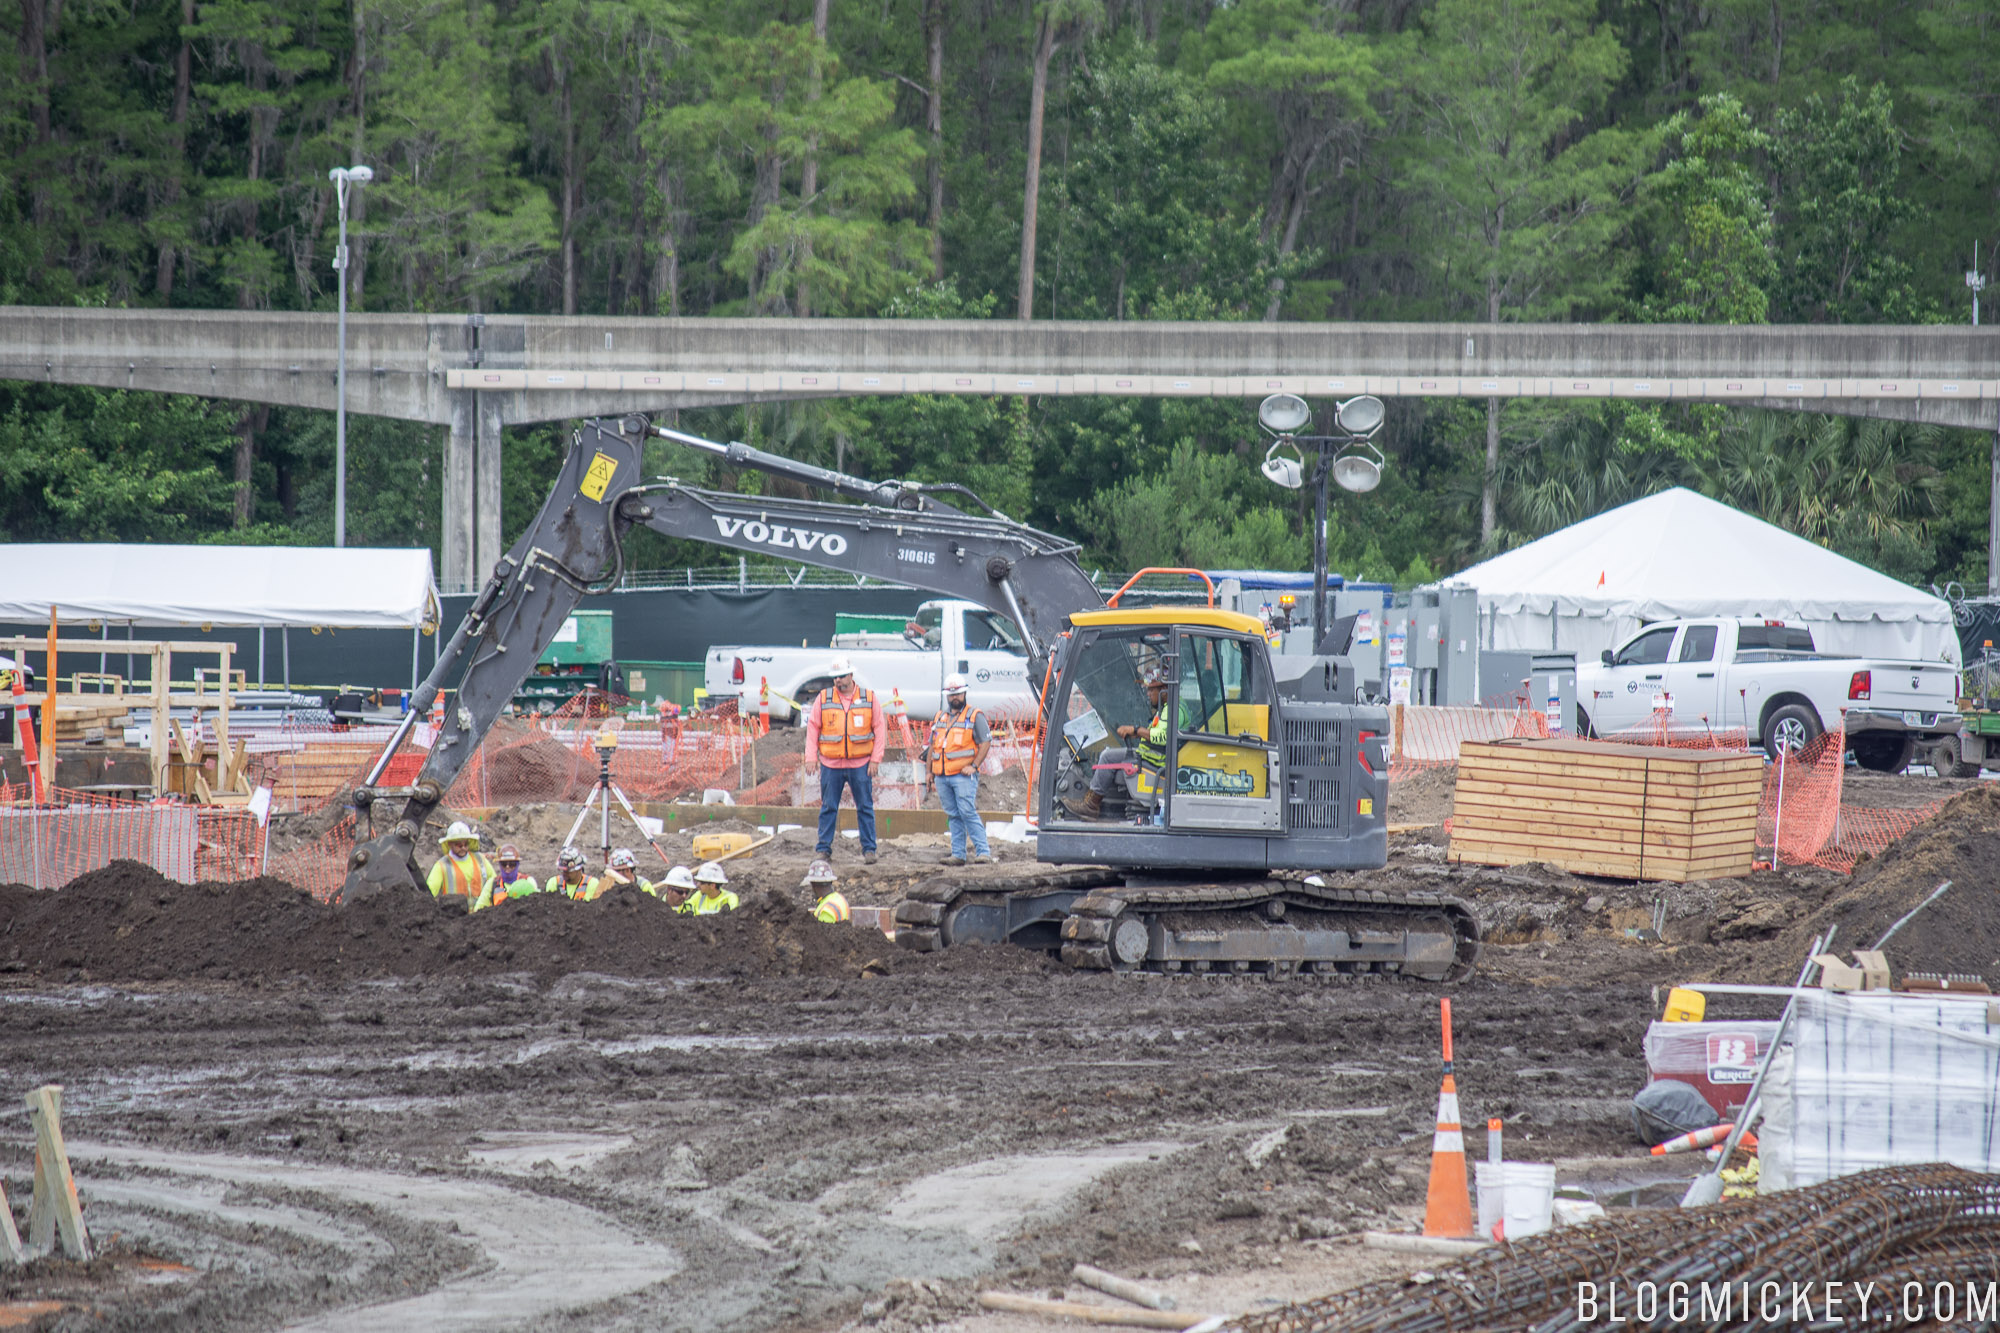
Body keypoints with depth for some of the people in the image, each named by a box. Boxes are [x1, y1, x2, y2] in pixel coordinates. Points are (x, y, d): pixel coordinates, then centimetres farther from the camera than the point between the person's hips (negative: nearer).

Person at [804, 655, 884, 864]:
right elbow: (812, 728, 5)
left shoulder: (869, 698, 3)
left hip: (860, 764, 0)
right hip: (830, 765, 0)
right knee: (828, 808, 4)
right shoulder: (823, 699, 4)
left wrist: (875, 759, -3)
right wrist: (811, 758, -2)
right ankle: (824, 848, 10)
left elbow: (880, 729, 4)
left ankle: (869, 849, 8)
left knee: (865, 807, 2)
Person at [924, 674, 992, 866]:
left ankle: (983, 852, -13)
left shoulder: (975, 716, 1)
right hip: (942, 776, 6)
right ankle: (958, 854, 8)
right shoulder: (940, 718, 18)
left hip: (963, 776, -6)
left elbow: (986, 742, -4)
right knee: (953, 816, 6)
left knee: (968, 812, -14)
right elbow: (932, 746, 22)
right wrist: (930, 771, 14)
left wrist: (973, 765, -13)